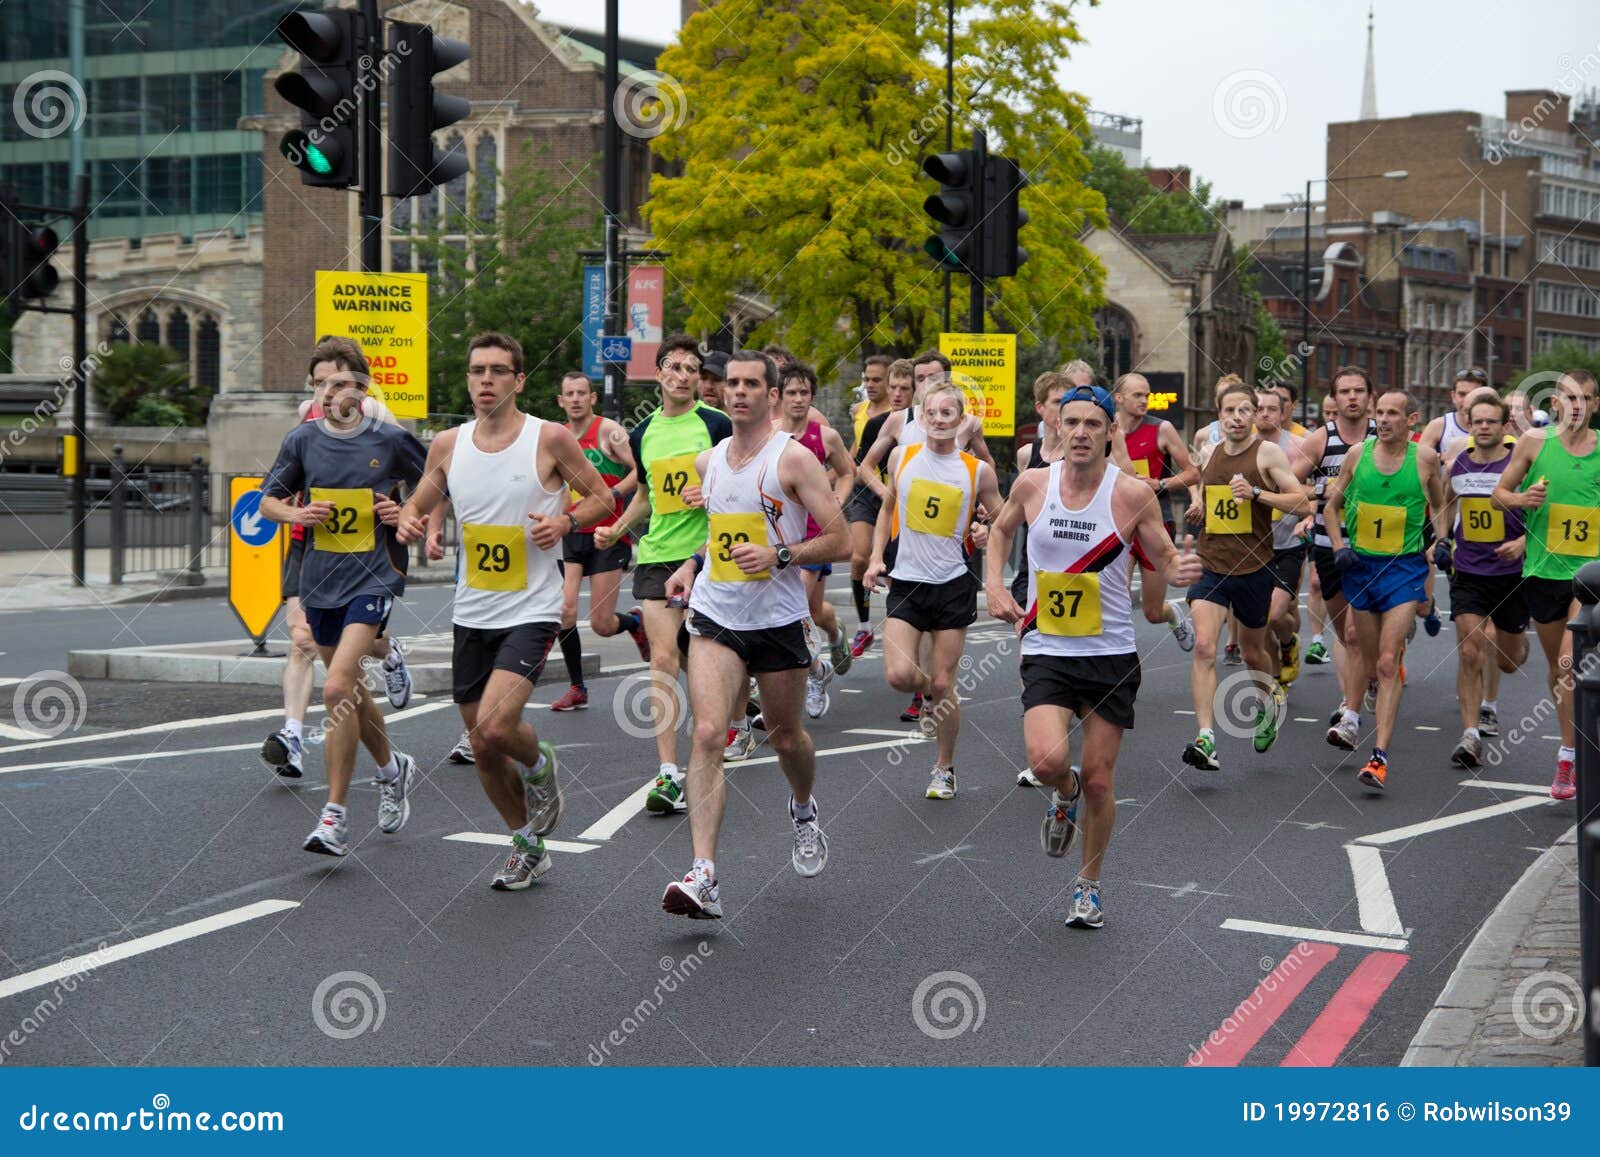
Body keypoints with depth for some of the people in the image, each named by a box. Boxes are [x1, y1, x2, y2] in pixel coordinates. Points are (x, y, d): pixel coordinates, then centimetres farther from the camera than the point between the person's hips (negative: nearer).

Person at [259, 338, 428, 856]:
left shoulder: (390, 439, -6)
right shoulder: (303, 439, 2)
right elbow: (268, 500, 12)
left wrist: (409, 512, -9)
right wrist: (296, 513, -8)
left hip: (374, 576, -5)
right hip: (320, 578, 5)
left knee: (337, 688, -19)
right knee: (349, 692, 17)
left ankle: (335, 818, -13)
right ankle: (393, 769, 44)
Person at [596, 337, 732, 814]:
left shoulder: (716, 424, -2)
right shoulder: (643, 434, 11)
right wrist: (615, 530, 13)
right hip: (656, 556, 3)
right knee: (663, 659, -6)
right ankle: (668, 774, -9)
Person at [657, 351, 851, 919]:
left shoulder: (794, 460, -8)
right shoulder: (707, 462, 9)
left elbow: (840, 542, -10)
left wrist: (779, 555, -22)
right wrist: (692, 565, 11)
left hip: (777, 620, -2)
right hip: (715, 617, 3)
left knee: (785, 736, 15)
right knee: (707, 735, -15)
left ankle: (803, 809, 50)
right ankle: (704, 877, -23)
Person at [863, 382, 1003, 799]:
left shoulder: (978, 471, -3)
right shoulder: (902, 456, 1)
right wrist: (876, 557, 7)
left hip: (953, 585, -1)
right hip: (905, 581, 1)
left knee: (943, 684, 2)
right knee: (899, 675, -15)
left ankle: (944, 768, 22)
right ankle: (928, 695, 23)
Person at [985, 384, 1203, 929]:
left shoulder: (1132, 494, -9)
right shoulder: (1032, 484, -2)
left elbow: (1165, 558, 1)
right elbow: (1001, 529, 19)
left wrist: (1180, 570, -23)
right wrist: (994, 585, 4)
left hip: (1111, 655, 0)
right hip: (1046, 653, 1)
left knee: (1099, 781, 5)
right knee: (1047, 760, -22)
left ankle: (1090, 884, 29)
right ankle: (1065, 795, 16)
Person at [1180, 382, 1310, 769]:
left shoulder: (1268, 452, -6)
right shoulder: (1208, 453, 9)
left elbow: (1303, 504, -12)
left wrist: (1256, 493, -23)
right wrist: (1199, 509, 8)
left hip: (1254, 567, -2)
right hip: (1211, 565, 3)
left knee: (1252, 652, 15)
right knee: (1204, 647, -16)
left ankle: (1269, 699, 48)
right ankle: (1206, 739, -20)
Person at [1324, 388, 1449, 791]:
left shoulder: (1425, 458, -3)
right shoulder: (1358, 453, 0)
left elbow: (1440, 506, 14)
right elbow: (1332, 504, 10)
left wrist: (1442, 541, -3)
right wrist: (1338, 547, -4)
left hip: (1405, 566, -3)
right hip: (1360, 564, 3)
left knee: (1387, 663, -13)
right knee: (1368, 659, 14)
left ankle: (1380, 756, -16)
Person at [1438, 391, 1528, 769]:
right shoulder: (1456, 465, 2)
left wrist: (1522, 543, -24)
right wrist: (1441, 540, 13)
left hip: (1511, 573, -1)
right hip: (1467, 573, 2)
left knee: (1509, 660, 11)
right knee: (1469, 653, -12)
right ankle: (1470, 736, -11)